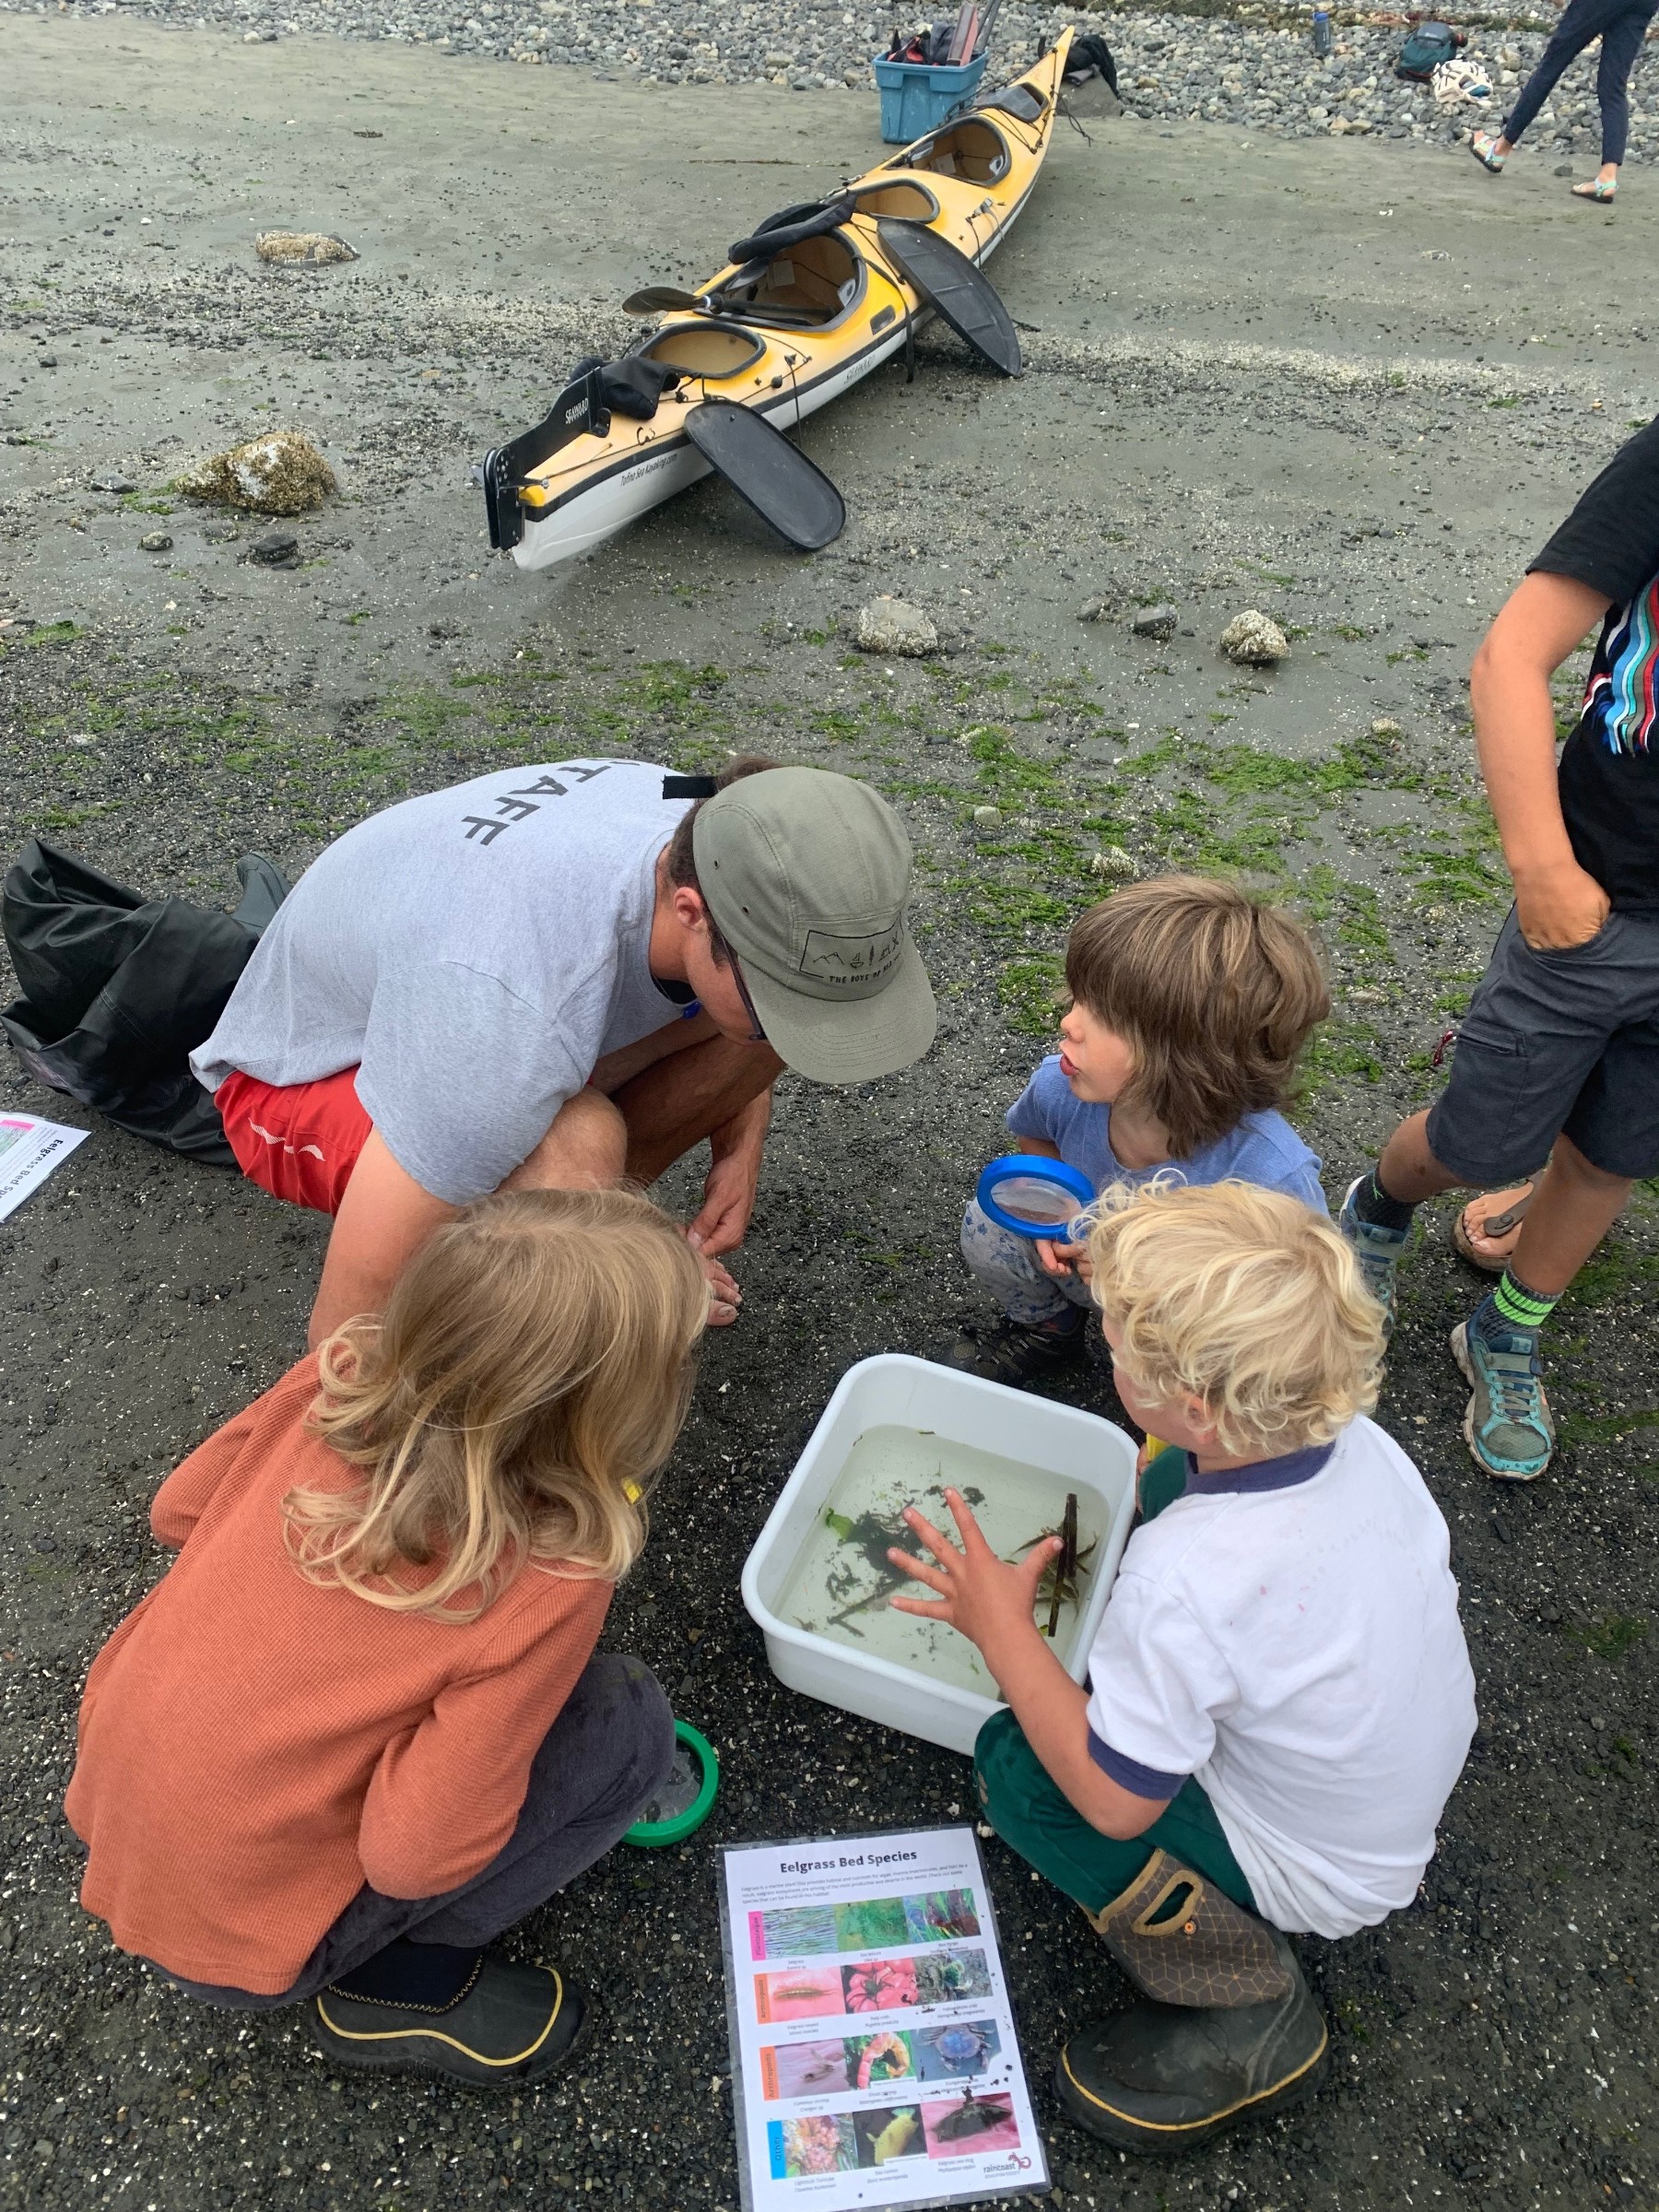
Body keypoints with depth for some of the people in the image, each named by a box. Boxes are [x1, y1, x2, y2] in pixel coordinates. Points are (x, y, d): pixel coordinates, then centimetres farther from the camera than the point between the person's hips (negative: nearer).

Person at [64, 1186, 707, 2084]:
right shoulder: (549, 1586, -29)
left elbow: (178, 1509, -1)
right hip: (232, 1931, -5)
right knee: (627, 1723, -7)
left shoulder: (341, 1372, -16)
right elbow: (409, 1855, -24)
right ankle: (393, 1979, 5)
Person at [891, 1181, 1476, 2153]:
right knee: (1167, 1481, 8)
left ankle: (1245, 1998, -3)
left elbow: (1116, 1802, -26)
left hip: (1324, 1874, -6)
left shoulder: (1181, 1581, -39)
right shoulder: (1364, 1442, -20)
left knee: (1014, 1763, -6)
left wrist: (1002, 1626, -20)